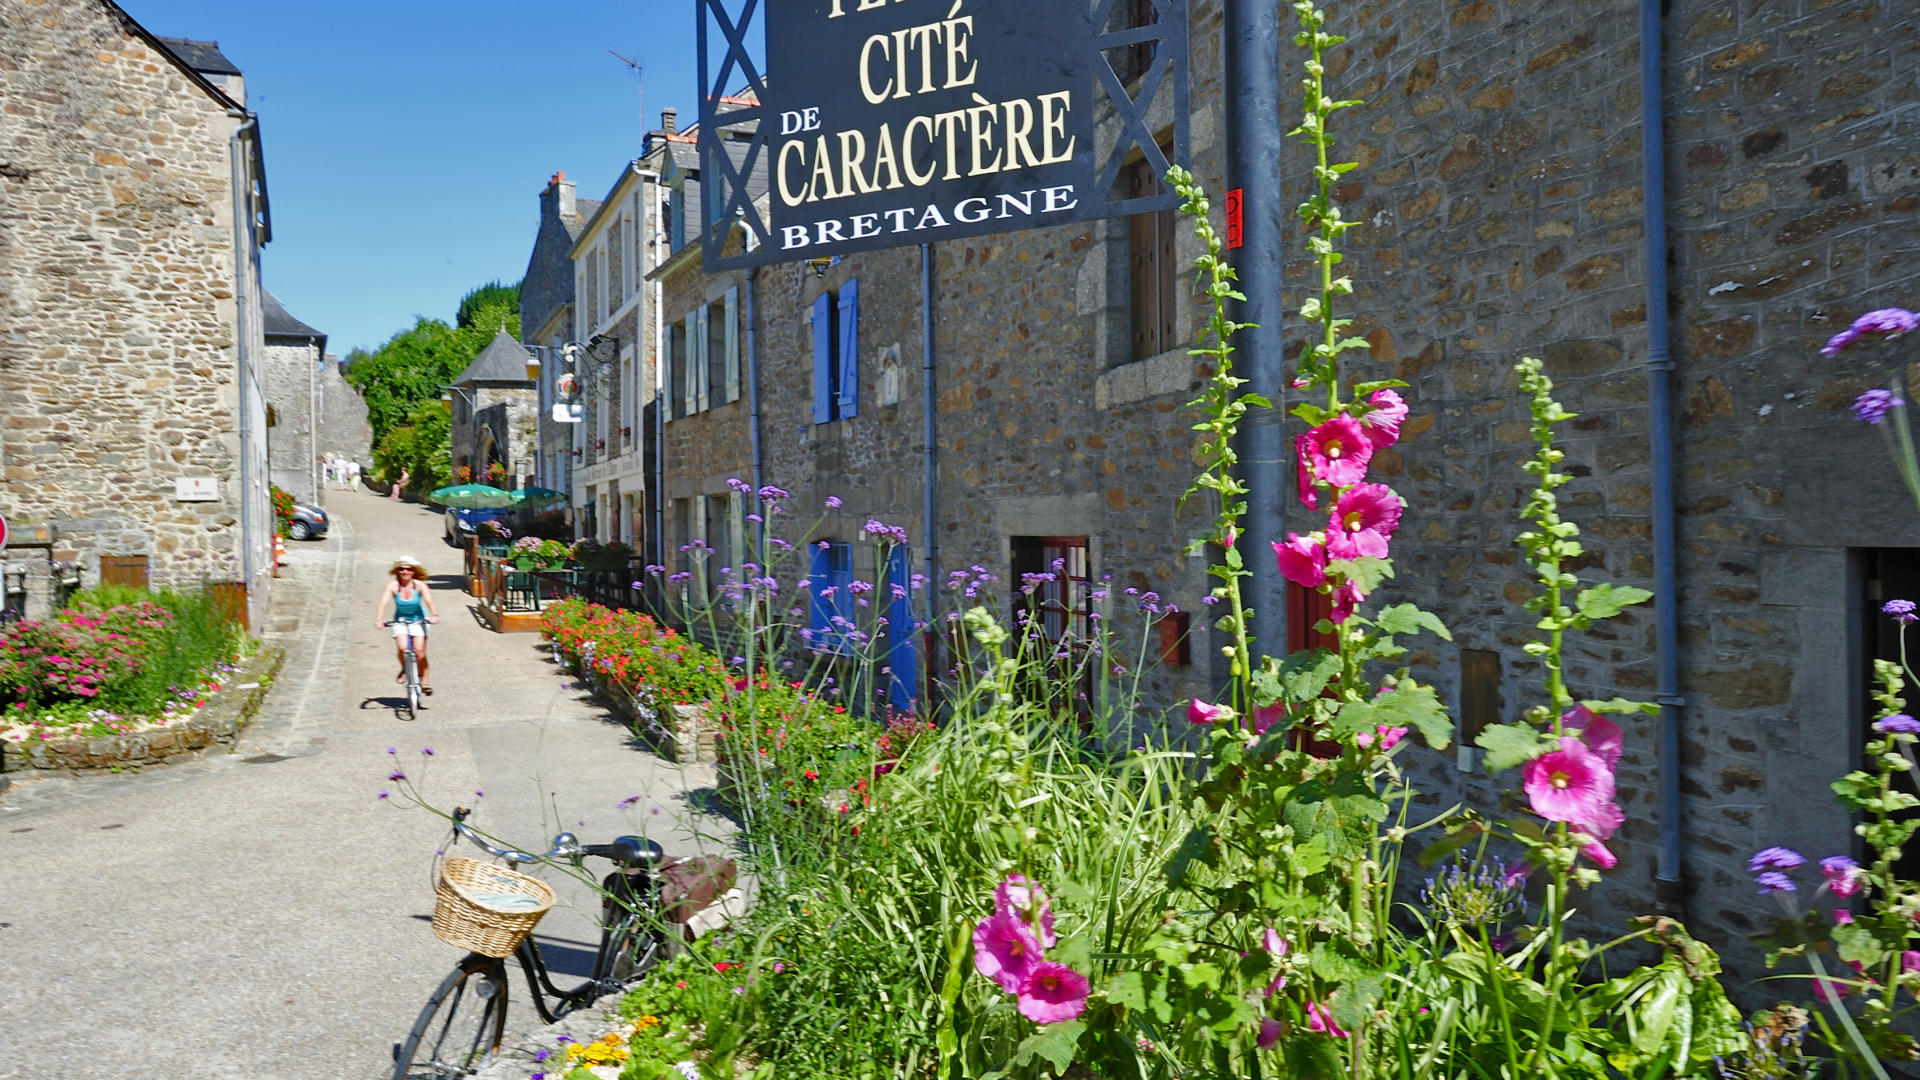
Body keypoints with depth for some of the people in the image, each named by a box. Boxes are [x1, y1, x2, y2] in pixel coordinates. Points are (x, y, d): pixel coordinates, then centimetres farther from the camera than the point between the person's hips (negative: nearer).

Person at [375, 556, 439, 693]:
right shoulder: (393, 586, -14)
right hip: (400, 620, 1)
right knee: (401, 648, -21)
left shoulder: (420, 585, -16)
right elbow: (383, 602, -26)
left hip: (418, 620, -1)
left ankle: (424, 682, 2)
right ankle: (404, 669, 12)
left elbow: (429, 600, -31)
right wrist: (378, 619, -42)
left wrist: (434, 615, -49)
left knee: (419, 651, -15)